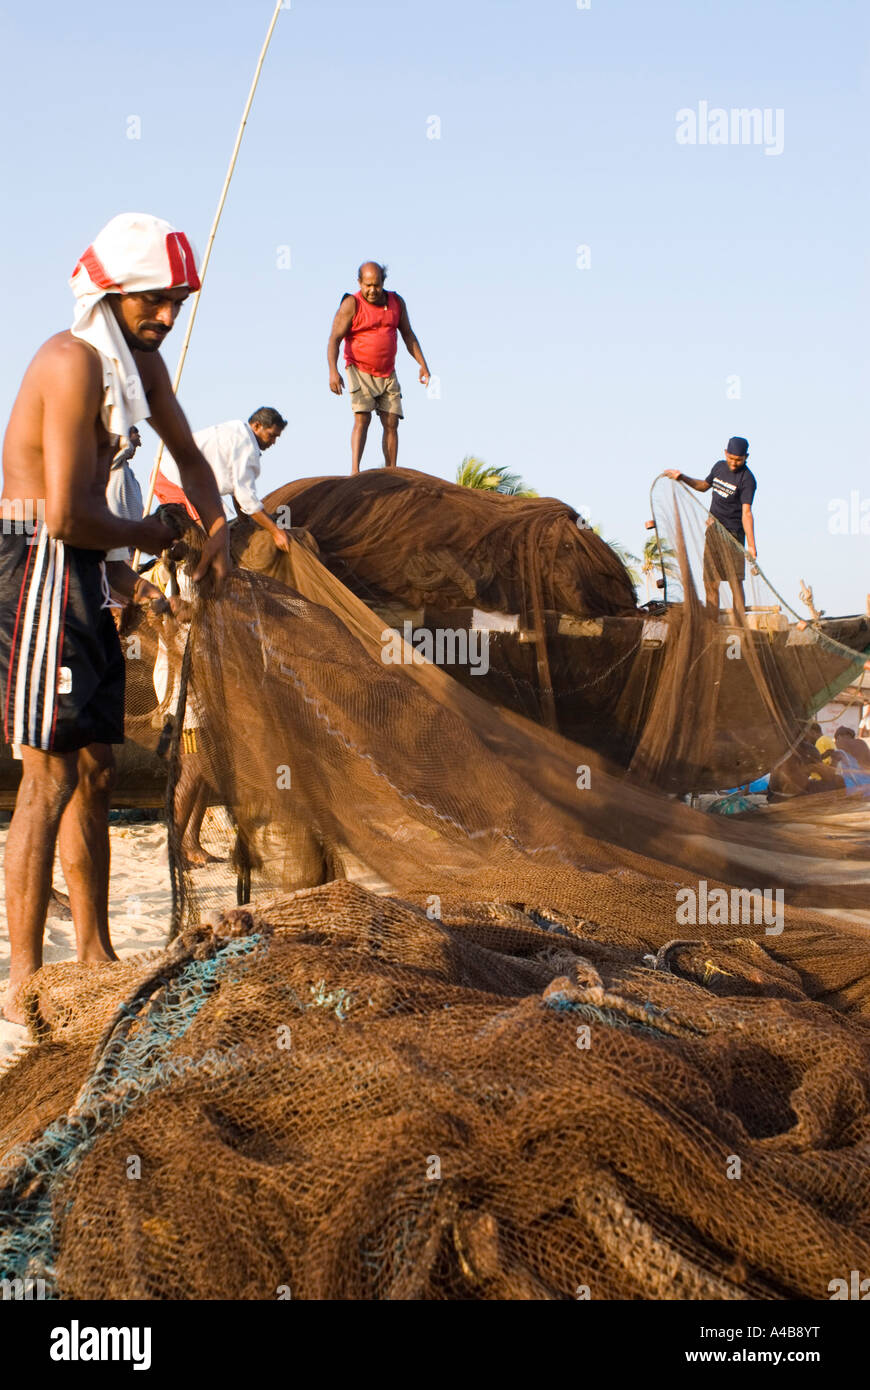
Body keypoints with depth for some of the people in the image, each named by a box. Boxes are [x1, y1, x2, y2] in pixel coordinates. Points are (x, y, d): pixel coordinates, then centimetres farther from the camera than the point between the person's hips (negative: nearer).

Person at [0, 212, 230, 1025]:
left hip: (82, 573, 10)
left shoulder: (140, 358, 11)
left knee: (95, 770, 12)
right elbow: (67, 513, -24)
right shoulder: (74, 362, -18)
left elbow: (187, 454, 24)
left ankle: (96, 959, 22)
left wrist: (217, 528, 5)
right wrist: (145, 536, -6)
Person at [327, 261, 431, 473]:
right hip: (360, 373, -5)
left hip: (387, 375, 5)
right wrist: (333, 371, -29)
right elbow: (334, 339, -16)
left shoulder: (396, 302, 4)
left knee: (391, 423, -1)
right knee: (362, 419, -19)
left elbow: (408, 335, 13)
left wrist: (422, 364, 4)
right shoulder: (351, 304, -11)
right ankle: (355, 472, -25)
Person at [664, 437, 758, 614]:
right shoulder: (719, 467, 10)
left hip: (732, 535, -7)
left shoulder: (747, 479, -12)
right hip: (712, 532, 7)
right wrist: (682, 478, 19)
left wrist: (751, 545, -27)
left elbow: (746, 513, -21)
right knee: (710, 583, 6)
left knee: (735, 582, -9)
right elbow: (704, 486, 30)